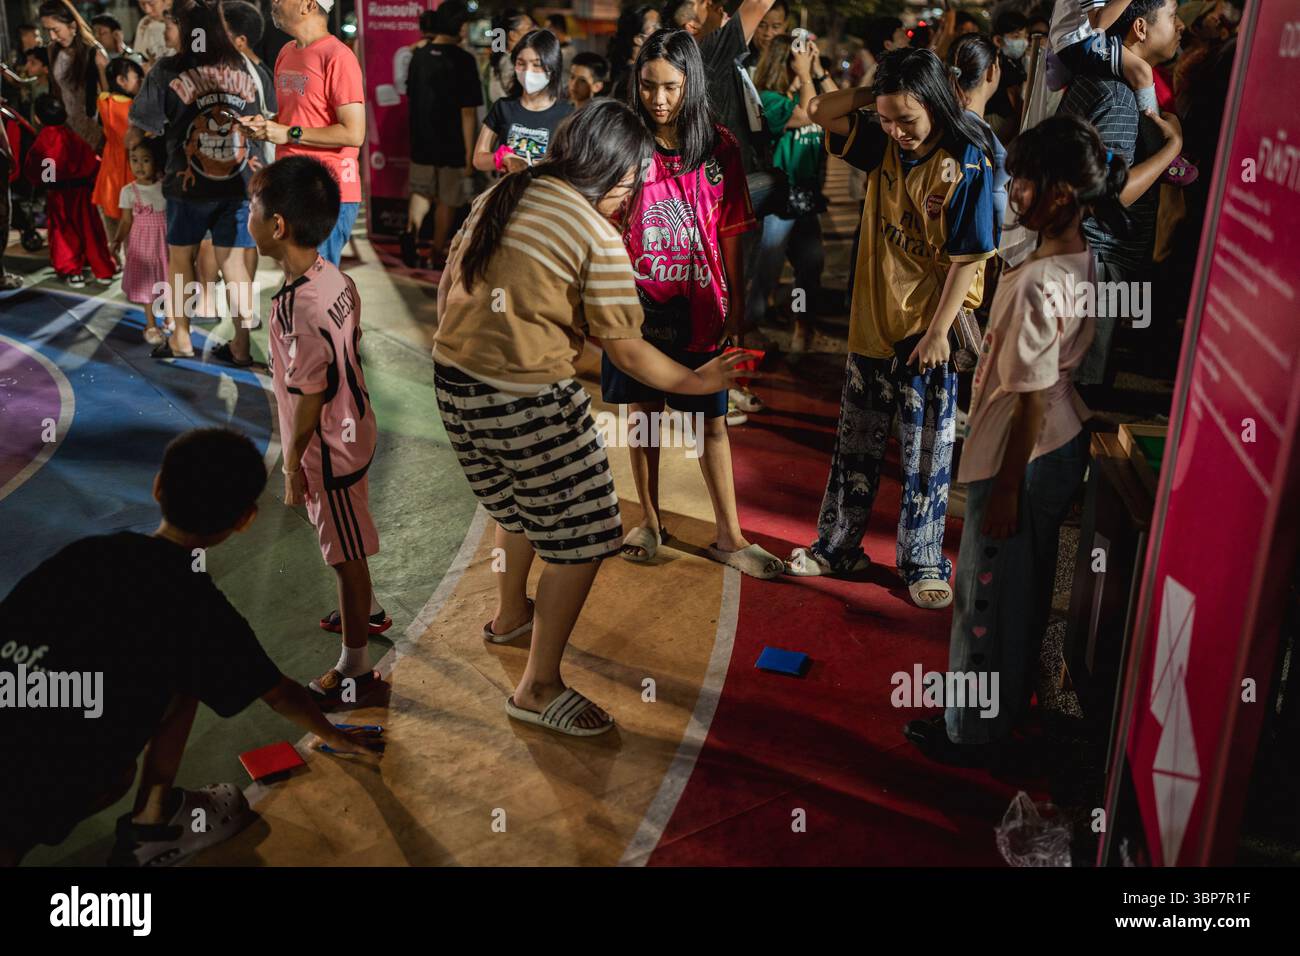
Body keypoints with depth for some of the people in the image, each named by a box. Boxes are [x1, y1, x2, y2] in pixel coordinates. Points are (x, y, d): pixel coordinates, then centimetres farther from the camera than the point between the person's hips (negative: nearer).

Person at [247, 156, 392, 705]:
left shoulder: (300, 307, -31)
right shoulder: (336, 278, -4)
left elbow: (308, 398, -24)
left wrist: (294, 465, -11)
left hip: (328, 449, -9)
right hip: (352, 429, 9)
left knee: (345, 551, 7)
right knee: (346, 543, 28)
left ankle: (356, 664, 24)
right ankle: (366, 612, 51)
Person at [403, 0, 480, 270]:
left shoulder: (419, 55, 2)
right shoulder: (462, 60, -15)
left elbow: (411, 95, 13)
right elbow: (468, 111, -16)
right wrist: (469, 151, -12)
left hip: (422, 142, 5)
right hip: (452, 145, -5)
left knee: (421, 192, 20)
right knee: (448, 201, 9)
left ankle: (411, 229, -6)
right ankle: (438, 254, 17)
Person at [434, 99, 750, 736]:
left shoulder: (498, 197, 8)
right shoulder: (599, 237, -12)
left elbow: (446, 287, 14)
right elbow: (627, 352, -11)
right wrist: (696, 382, 3)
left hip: (453, 383, 8)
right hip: (529, 402, -8)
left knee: (519, 505, 30)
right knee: (581, 535, 6)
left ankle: (510, 615, 51)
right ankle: (539, 688, 12)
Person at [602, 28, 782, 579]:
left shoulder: (718, 148, -1)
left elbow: (730, 233, 3)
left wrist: (736, 301, 5)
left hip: (699, 305, 0)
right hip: (640, 301, 0)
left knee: (713, 421, 5)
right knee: (644, 412, 11)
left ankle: (729, 538, 16)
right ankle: (650, 522, 29)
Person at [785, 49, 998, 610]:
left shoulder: (966, 165, -14)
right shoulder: (884, 144, 2)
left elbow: (968, 258, -15)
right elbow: (820, 113, 5)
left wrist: (937, 332, -17)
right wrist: (876, 94, -6)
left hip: (928, 331, -5)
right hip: (873, 322, 5)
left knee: (926, 456, 6)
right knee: (856, 444, 14)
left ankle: (923, 564, 20)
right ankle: (838, 547, 28)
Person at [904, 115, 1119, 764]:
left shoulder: (1038, 285, -28)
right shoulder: (1080, 260, 1)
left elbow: (1032, 398, -25)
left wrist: (1006, 489, -17)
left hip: (1023, 459, -9)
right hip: (1060, 447, 9)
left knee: (988, 594, 7)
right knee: (1026, 585, 23)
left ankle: (972, 731, 25)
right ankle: (1012, 701, 43)